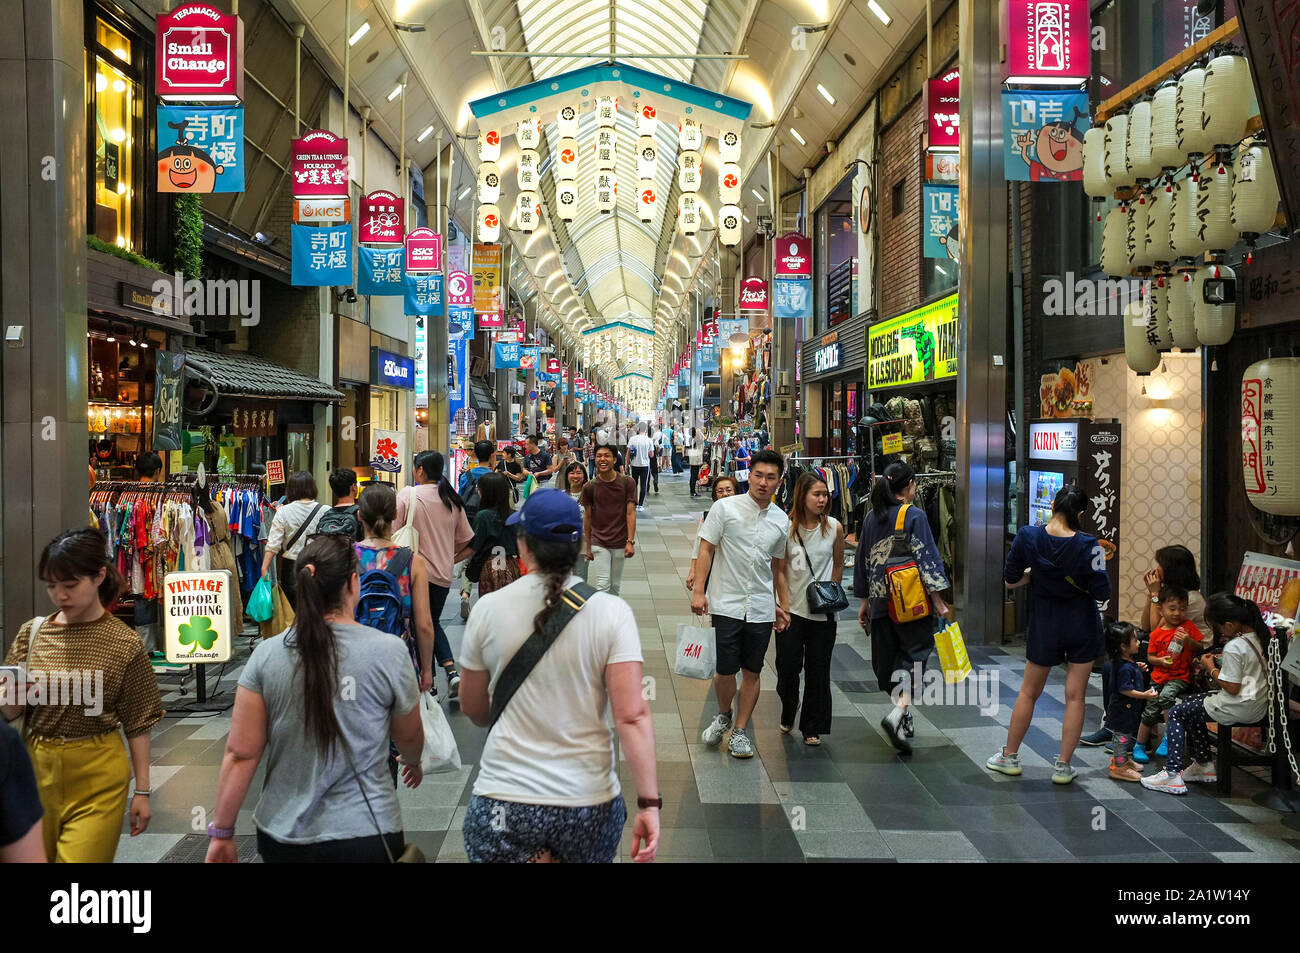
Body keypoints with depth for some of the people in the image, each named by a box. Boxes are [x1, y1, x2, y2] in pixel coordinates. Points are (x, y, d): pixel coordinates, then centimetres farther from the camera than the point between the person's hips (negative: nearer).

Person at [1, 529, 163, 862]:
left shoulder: (125, 643, -8)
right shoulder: (32, 632, 1)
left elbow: (137, 725, -2)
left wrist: (142, 790, -1)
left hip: (97, 781, -4)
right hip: (36, 771, 4)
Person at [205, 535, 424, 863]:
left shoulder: (266, 655, -7)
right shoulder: (389, 652, -12)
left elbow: (240, 754, -6)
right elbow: (409, 736, 3)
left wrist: (221, 832, 5)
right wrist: (414, 764, 24)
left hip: (282, 835, 4)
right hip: (363, 835, -3)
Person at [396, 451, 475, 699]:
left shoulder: (408, 495, -9)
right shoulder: (453, 501, 5)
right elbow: (468, 544, 8)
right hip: (443, 575, 5)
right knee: (434, 623, 22)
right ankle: (452, 671, 7)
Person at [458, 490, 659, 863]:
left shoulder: (488, 608, -3)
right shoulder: (611, 612, -7)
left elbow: (473, 710, 9)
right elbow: (632, 716, -13)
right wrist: (648, 802, -8)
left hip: (503, 800, -1)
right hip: (588, 801, 1)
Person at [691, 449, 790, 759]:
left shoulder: (781, 521, 7)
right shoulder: (725, 508, -4)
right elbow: (706, 550, -3)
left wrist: (780, 606, 18)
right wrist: (698, 591, -11)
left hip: (761, 608, 3)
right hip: (727, 603, -3)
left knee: (752, 672, 7)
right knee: (725, 670, -3)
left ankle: (740, 730, 21)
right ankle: (723, 716, 26)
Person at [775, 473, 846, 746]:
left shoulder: (834, 527, -2)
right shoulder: (787, 527, -6)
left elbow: (838, 565, 11)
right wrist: (784, 605, -7)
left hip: (823, 612, 1)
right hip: (792, 611, -1)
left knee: (818, 671, 6)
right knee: (788, 667, 3)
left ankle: (812, 728, 20)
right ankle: (788, 714, 31)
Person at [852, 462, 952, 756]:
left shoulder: (871, 518, 8)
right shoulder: (914, 515, -9)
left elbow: (862, 560, 13)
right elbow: (926, 557, -13)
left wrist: (865, 601, 21)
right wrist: (938, 599, -9)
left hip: (881, 602, 5)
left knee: (887, 660, 15)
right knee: (915, 654, 0)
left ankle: (904, 718, 22)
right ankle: (899, 712, -20)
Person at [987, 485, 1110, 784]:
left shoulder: (1027, 537, -13)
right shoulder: (1088, 545, -18)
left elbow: (1010, 581, -5)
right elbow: (1102, 593, -15)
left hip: (1045, 624, 1)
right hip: (1082, 625, -1)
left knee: (1029, 692, 16)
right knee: (1075, 696, 9)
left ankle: (1009, 756, 26)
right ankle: (1063, 766, 14)